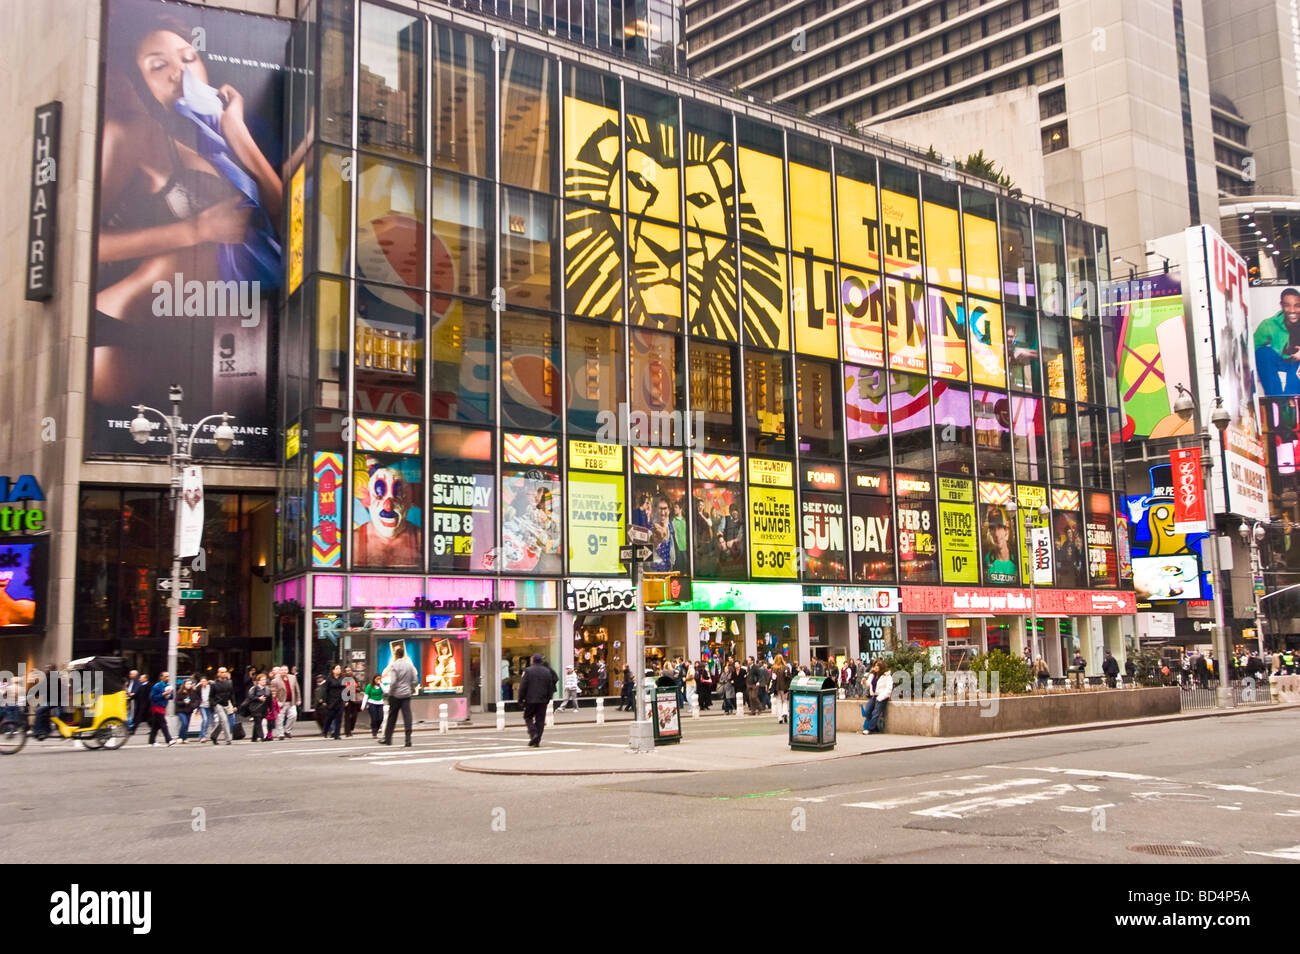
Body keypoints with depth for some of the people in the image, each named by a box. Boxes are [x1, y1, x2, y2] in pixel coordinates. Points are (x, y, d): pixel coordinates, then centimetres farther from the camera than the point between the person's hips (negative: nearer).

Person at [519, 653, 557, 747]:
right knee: (540, 720, 6)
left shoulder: (528, 671, -6)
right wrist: (548, 699, 17)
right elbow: (550, 687, 9)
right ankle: (537, 741, 3)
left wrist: (521, 699, 1)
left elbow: (523, 686, -7)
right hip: (543, 700, 3)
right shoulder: (547, 672, 5)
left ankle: (533, 733, -13)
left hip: (530, 700, -3)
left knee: (528, 717, 11)